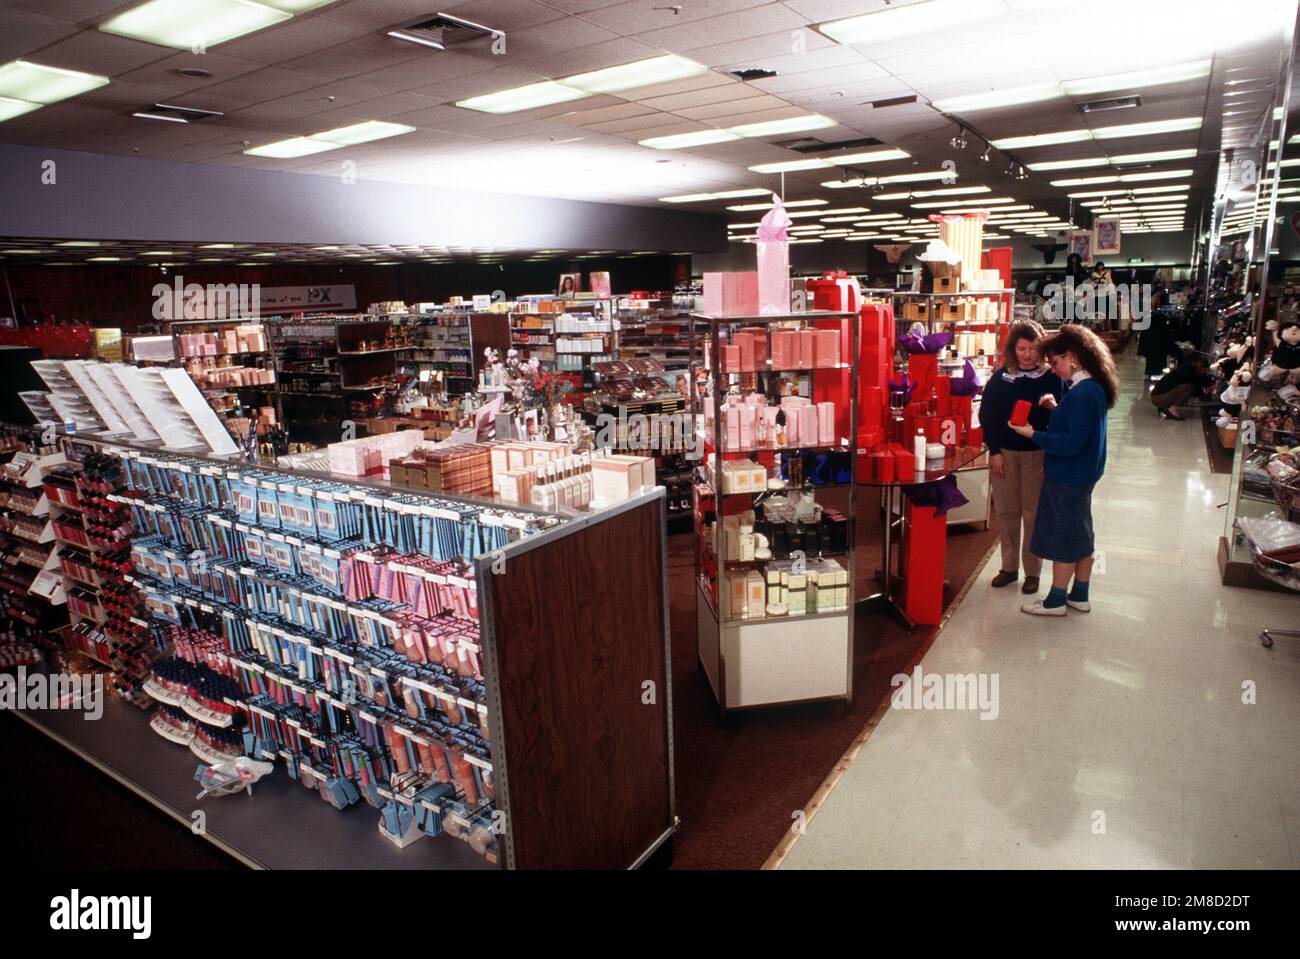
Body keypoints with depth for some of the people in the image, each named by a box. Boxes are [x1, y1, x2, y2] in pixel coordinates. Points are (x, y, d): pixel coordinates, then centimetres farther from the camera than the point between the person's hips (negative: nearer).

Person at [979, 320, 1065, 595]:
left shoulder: (1052, 378, -4)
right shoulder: (1000, 377, 1)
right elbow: (987, 415, 2)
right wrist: (994, 451, -3)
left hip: (1037, 454, -2)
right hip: (1003, 452, 2)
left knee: (1033, 512, 4)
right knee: (1006, 511, 9)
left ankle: (1032, 571, 16)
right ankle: (1009, 567, 22)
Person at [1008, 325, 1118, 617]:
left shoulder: (1082, 393, -24)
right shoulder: (1094, 387, 6)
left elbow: (1071, 442, -26)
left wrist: (1033, 434, -20)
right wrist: (1056, 409, 3)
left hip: (1067, 477, -10)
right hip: (1082, 473, 10)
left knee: (1063, 537, 2)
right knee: (1080, 532, 18)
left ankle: (1056, 601, 15)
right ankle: (1079, 595, 31)